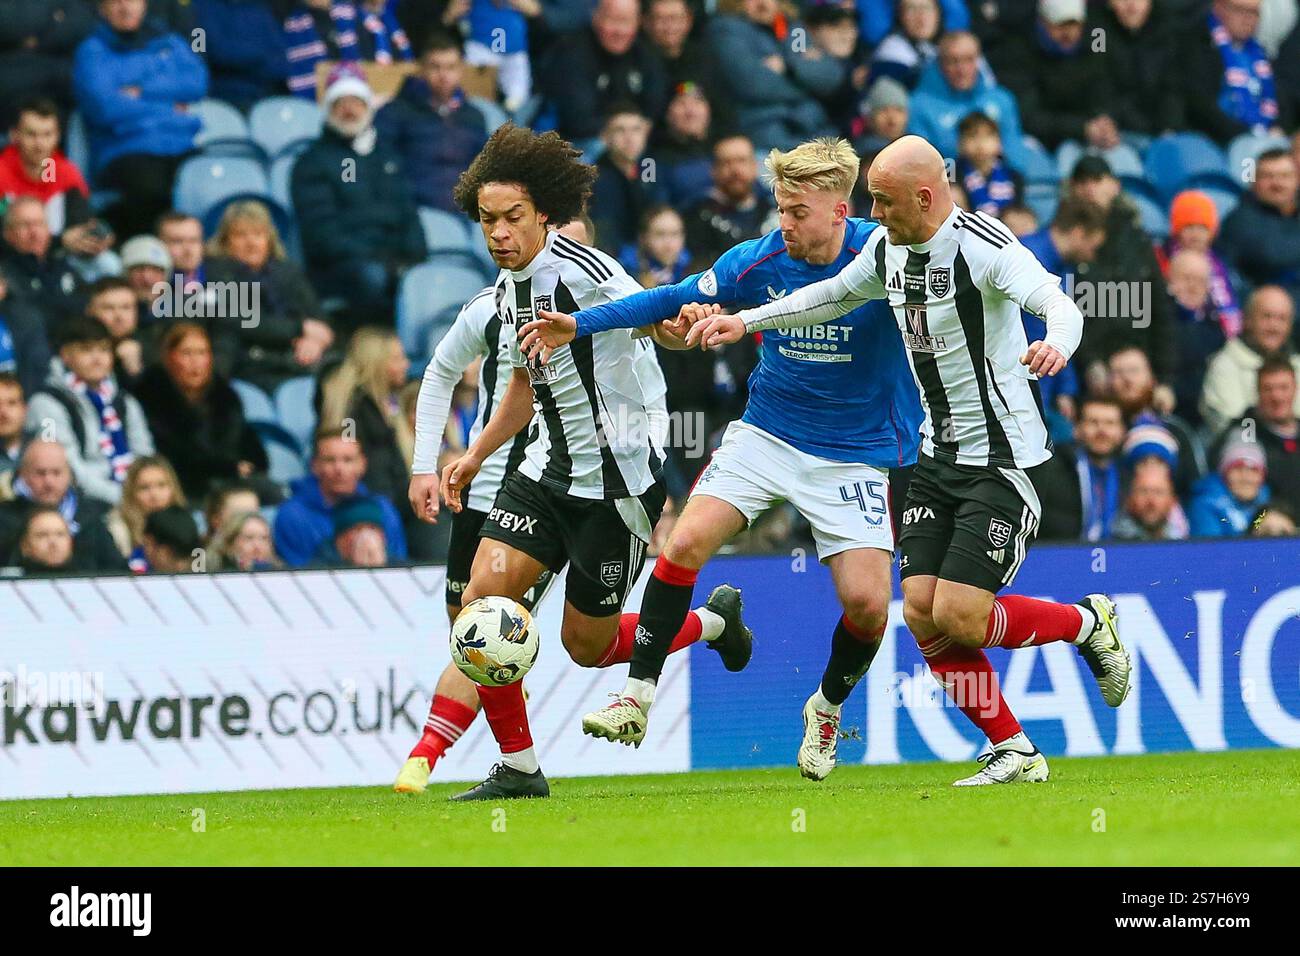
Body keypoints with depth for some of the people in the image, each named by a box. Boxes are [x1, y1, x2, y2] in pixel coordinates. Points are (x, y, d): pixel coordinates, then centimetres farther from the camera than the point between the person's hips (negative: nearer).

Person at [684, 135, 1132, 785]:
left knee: (958, 617, -15)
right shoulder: (887, 247, 5)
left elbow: (1058, 303, -33)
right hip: (938, 456, 8)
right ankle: (1014, 753, 7)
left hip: (1002, 459, -8)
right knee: (922, 615, -3)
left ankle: (1088, 623, 11)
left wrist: (1054, 345, -55)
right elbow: (832, 296, 24)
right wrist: (744, 322, 21)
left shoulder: (983, 246, -19)